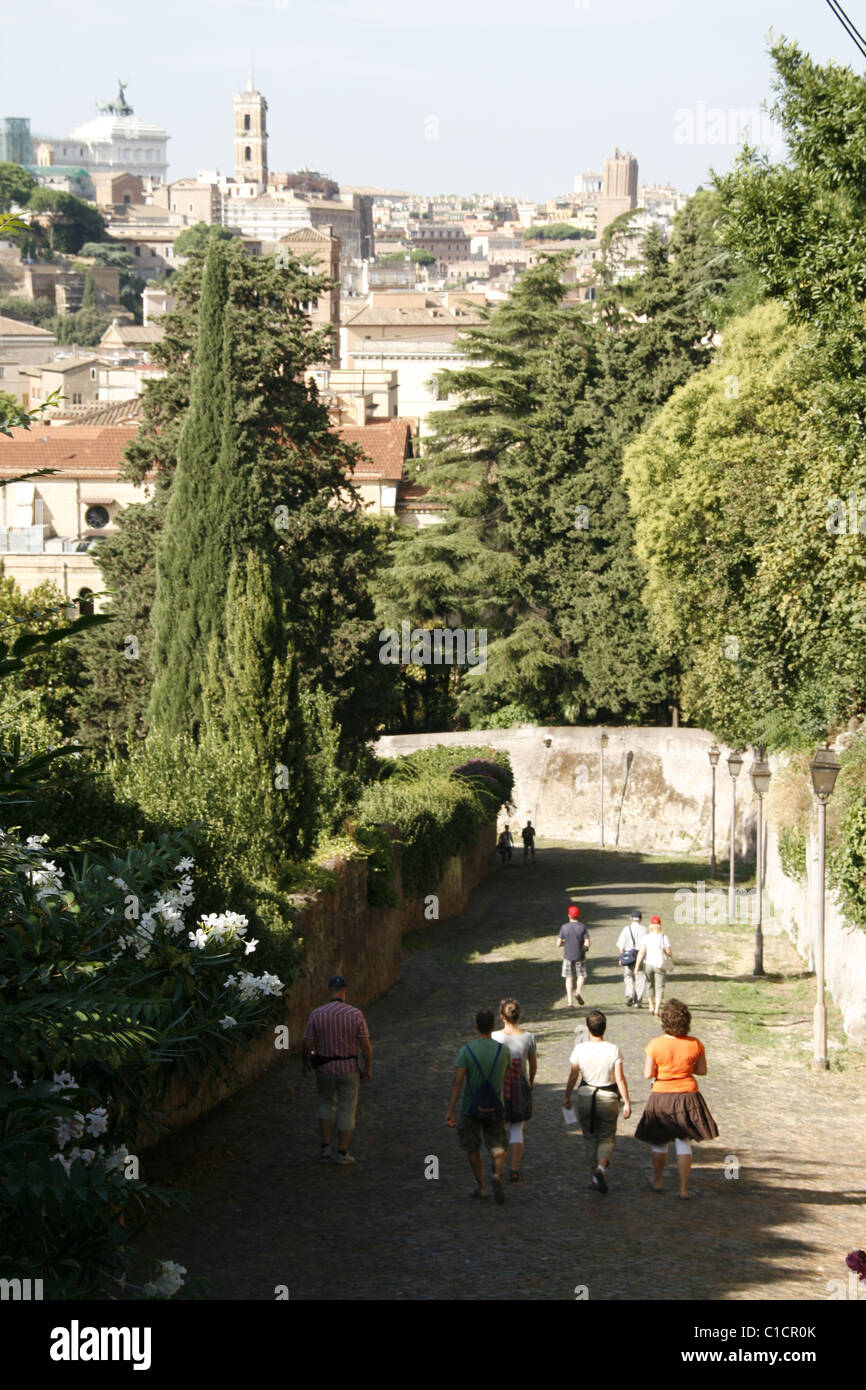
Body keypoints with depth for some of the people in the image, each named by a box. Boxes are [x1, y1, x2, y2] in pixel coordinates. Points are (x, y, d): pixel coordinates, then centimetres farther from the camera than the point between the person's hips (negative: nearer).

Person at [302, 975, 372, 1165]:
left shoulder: (317, 1014, -10)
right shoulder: (355, 1014, -12)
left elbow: (307, 1044, -6)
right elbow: (366, 1045, -12)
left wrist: (306, 1064, 11)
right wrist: (368, 1068, 1)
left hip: (324, 1069, 1)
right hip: (348, 1069, -1)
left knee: (326, 1104, 23)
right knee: (346, 1110, 12)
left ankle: (325, 1147, 17)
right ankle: (342, 1153, 15)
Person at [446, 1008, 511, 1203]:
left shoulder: (466, 1051, -15)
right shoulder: (503, 1051, -6)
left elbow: (458, 1081, -21)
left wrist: (450, 1111, -20)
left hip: (471, 1108, -1)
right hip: (495, 1107, 1)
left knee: (472, 1147, 18)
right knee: (497, 1147, 9)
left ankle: (481, 1186, 22)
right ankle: (497, 1175, -20)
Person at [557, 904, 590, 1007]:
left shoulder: (564, 928, -5)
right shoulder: (582, 927, -7)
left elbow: (558, 943, -5)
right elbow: (587, 943, -12)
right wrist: (585, 946, 10)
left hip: (568, 956, 1)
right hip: (580, 956, -1)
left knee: (569, 977, 10)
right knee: (581, 975, 14)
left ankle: (569, 1000, 3)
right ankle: (578, 992, -13)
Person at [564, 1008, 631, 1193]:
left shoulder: (580, 1049, -9)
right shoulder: (613, 1050, -12)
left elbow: (573, 1076, -2)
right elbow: (620, 1078, -11)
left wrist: (567, 1097, 13)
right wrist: (626, 1102, -5)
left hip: (585, 1096, 1)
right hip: (608, 1098, -1)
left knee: (590, 1137, 15)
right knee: (607, 1137, 11)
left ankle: (596, 1176, 15)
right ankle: (602, 1166, -15)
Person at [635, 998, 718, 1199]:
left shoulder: (655, 1045, -14)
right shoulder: (695, 1044, -9)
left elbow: (648, 1074, -11)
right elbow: (702, 1070, 2)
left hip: (661, 1097, -1)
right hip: (687, 1097, 1)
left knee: (660, 1142, 17)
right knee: (684, 1143, 6)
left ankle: (657, 1181, 31)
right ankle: (684, 1188, 4)